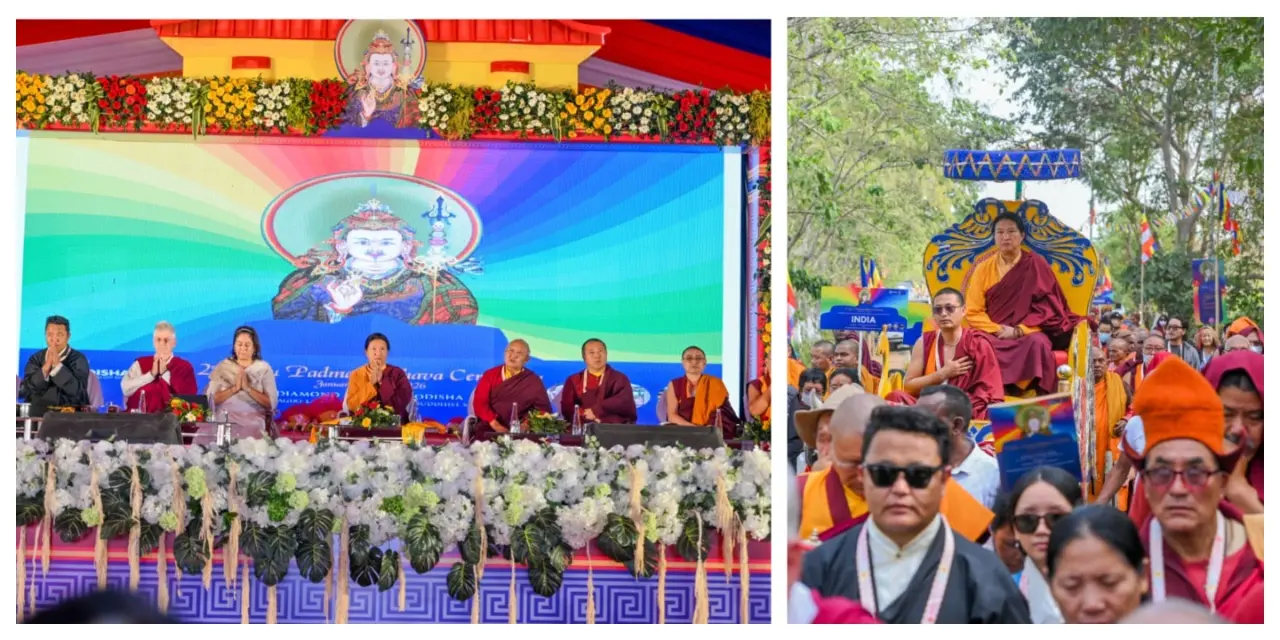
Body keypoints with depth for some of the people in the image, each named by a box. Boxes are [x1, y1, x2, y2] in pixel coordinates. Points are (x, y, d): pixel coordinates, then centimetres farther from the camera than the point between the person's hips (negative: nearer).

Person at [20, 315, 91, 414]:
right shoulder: (36, 358, 8)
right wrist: (45, 368, -16)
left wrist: (58, 366, -20)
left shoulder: (78, 359, 0)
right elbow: (24, 391, -4)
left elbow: (78, 391, -14)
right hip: (38, 412, 2)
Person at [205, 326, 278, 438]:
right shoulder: (222, 366, 10)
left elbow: (271, 403, -3)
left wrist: (248, 388, -12)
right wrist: (234, 388, -12)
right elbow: (210, 399, -1)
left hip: (252, 424, -1)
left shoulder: (264, 368, 7)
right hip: (223, 421, 1)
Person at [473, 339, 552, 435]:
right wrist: (495, 425, -14)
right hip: (488, 429, 0)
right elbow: (479, 402, -1)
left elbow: (544, 409, 6)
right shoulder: (490, 375, 8)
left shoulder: (533, 381, 7)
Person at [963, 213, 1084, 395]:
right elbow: (973, 311, 3)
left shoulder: (1035, 265, 2)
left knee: (1038, 342, -36)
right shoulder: (983, 269, 7)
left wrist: (1018, 331, -15)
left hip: (1027, 333, -1)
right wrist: (998, 330, -14)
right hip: (992, 334, 1)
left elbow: (1046, 307, -3)